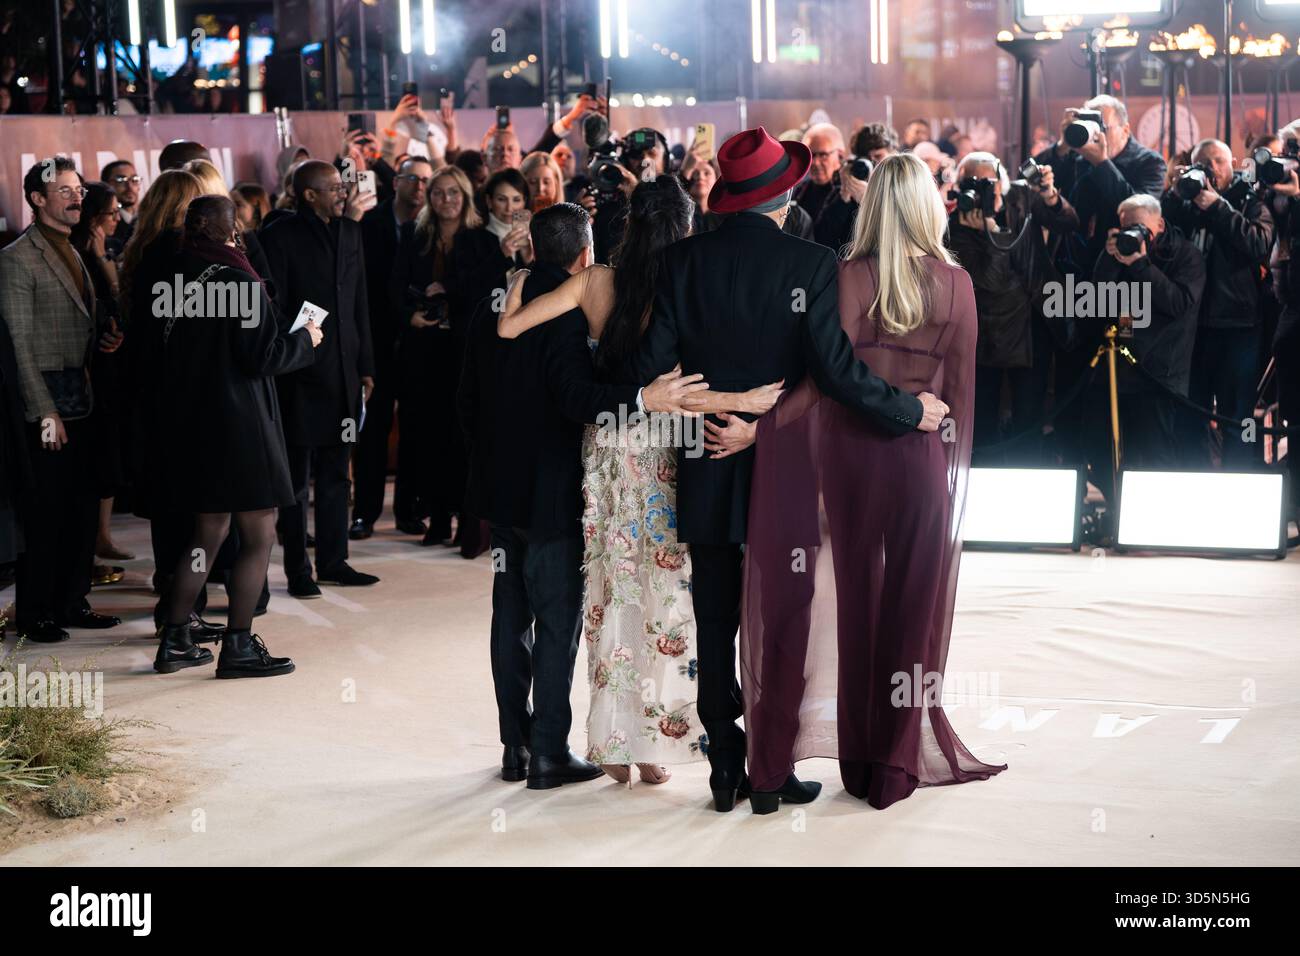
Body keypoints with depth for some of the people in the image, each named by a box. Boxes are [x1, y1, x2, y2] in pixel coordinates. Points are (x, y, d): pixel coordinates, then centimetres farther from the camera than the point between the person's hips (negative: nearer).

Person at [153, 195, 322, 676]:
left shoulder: (178, 279, 5)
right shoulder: (237, 281, -16)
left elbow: (171, 352, 13)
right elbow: (261, 356, -18)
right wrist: (305, 339, -1)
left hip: (194, 424, 8)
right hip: (240, 425, -8)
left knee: (208, 532, 18)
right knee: (259, 536, 3)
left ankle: (174, 639, 19)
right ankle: (238, 645, 4)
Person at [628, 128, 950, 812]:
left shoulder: (683, 260, -4)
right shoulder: (810, 263, -12)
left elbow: (652, 365, -6)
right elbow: (837, 371, -18)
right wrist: (910, 409, -5)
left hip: (707, 473, 2)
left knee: (716, 626, 10)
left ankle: (726, 770, 15)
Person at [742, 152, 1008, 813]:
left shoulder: (851, 278, -7)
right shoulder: (955, 283, -3)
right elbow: (962, 386, 1)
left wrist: (761, 422, -18)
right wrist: (956, 458, 10)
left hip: (851, 448, 0)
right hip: (925, 454, 0)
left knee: (856, 594, 10)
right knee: (914, 598, 8)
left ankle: (860, 760, 18)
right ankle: (901, 754, 12)